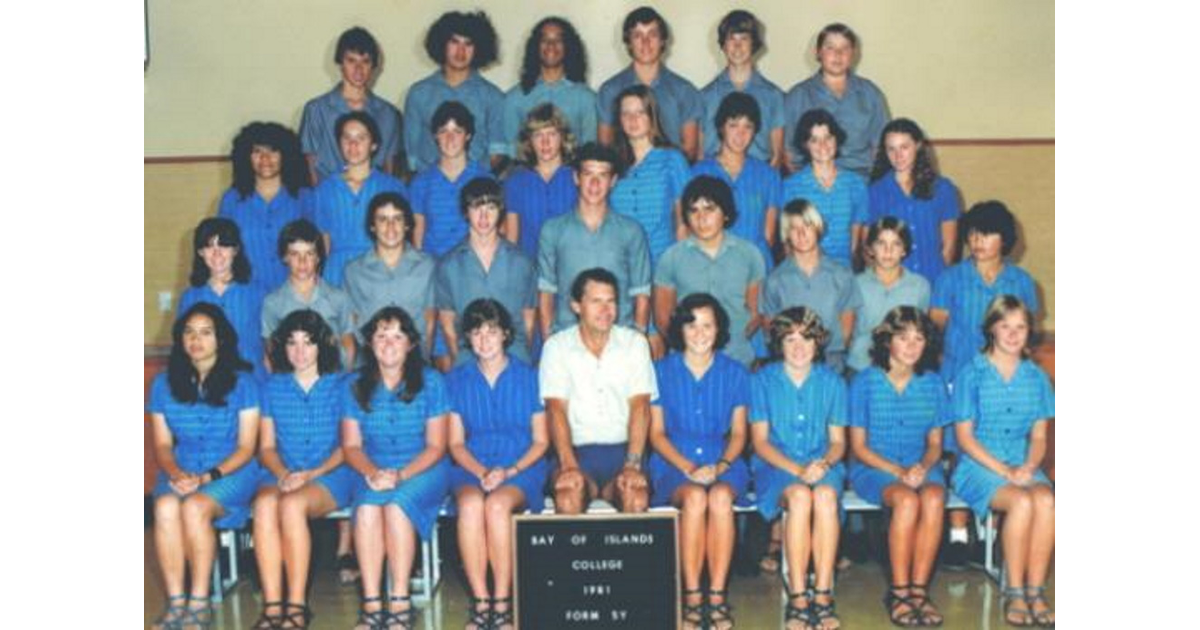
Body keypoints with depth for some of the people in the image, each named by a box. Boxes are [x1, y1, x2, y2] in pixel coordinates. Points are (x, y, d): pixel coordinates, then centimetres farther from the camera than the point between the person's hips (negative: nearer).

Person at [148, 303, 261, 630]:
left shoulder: (242, 383, -1)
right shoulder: (164, 383, 8)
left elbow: (246, 448, -3)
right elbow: (162, 444, 9)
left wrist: (208, 477, -16)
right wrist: (175, 473, -12)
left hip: (231, 472, -3)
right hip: (181, 473, 3)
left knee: (194, 507, -33)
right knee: (166, 506, -30)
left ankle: (200, 603, -23)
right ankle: (176, 601, -25)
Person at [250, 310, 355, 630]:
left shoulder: (339, 385, 7)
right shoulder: (273, 387, 15)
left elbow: (347, 444, 2)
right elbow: (267, 446, 12)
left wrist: (312, 474, -12)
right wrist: (282, 474, -9)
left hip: (330, 474, -2)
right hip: (281, 474, 3)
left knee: (292, 504, -34)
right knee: (265, 503, -32)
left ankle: (297, 604, -28)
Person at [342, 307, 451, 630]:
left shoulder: (431, 382, -1)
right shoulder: (355, 387, 6)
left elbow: (435, 447, -3)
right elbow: (351, 446, 5)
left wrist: (400, 475, -18)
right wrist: (372, 473, -16)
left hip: (423, 470, -2)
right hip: (373, 472, 2)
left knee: (396, 505, -31)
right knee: (367, 508, -29)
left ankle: (400, 603, -24)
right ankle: (371, 604, -27)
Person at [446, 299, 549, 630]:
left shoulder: (528, 377, 7)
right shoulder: (456, 380, 12)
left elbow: (540, 441, 6)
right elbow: (456, 443, 9)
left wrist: (509, 471, -10)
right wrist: (482, 472, -10)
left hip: (521, 468, -1)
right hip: (471, 468, 1)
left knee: (497, 504, -34)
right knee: (471, 503, -33)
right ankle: (480, 602, -27)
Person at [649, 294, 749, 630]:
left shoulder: (735, 373, 9)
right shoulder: (662, 371, 6)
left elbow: (738, 433, 7)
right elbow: (656, 432, 3)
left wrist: (720, 466, -13)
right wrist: (688, 467, -12)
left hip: (723, 463, 1)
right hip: (673, 463, -1)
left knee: (720, 497, -34)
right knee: (695, 497, -34)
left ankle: (717, 596, -28)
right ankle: (692, 598, -28)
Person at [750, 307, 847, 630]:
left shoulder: (833, 382, 9)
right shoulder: (762, 380, 4)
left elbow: (838, 441, 8)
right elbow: (760, 441, -1)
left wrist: (824, 463, -15)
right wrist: (796, 469, -15)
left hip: (822, 465, 2)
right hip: (775, 465, -1)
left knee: (826, 495, -33)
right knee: (799, 495, -35)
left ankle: (823, 595, -31)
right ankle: (797, 597, -32)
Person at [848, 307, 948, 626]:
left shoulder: (933, 383, 8)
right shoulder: (865, 382, -2)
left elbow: (935, 444, 10)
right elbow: (859, 447, -2)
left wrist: (923, 466, -12)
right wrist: (897, 471, -16)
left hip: (921, 466, 3)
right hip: (873, 467, -3)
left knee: (934, 498, -31)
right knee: (907, 500, -34)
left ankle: (918, 589, -25)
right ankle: (899, 591, -24)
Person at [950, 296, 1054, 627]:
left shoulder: (1036, 377, 12)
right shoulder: (971, 374, 0)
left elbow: (1039, 436, 10)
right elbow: (964, 436, -4)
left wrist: (1028, 468, -11)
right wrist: (1003, 471, -14)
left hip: (1023, 466, 3)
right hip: (977, 466, -3)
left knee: (1045, 500, -30)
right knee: (1021, 502, -32)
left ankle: (1035, 592, -23)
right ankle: (1014, 593, -22)